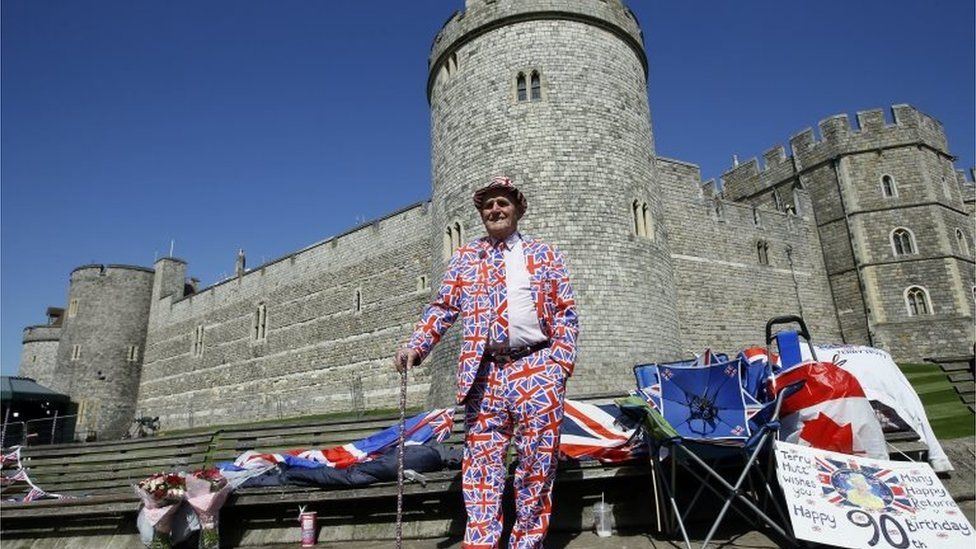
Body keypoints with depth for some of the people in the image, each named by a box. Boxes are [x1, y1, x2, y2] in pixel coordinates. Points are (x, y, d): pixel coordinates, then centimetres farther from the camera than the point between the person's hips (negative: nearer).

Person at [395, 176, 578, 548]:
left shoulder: (544, 255, 13)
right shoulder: (465, 258, 17)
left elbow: (566, 311, 8)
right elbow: (443, 307, 12)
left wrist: (561, 359, -3)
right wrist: (416, 346, -2)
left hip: (538, 369, -1)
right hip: (485, 373, 1)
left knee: (538, 462, 1)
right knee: (482, 461, 1)